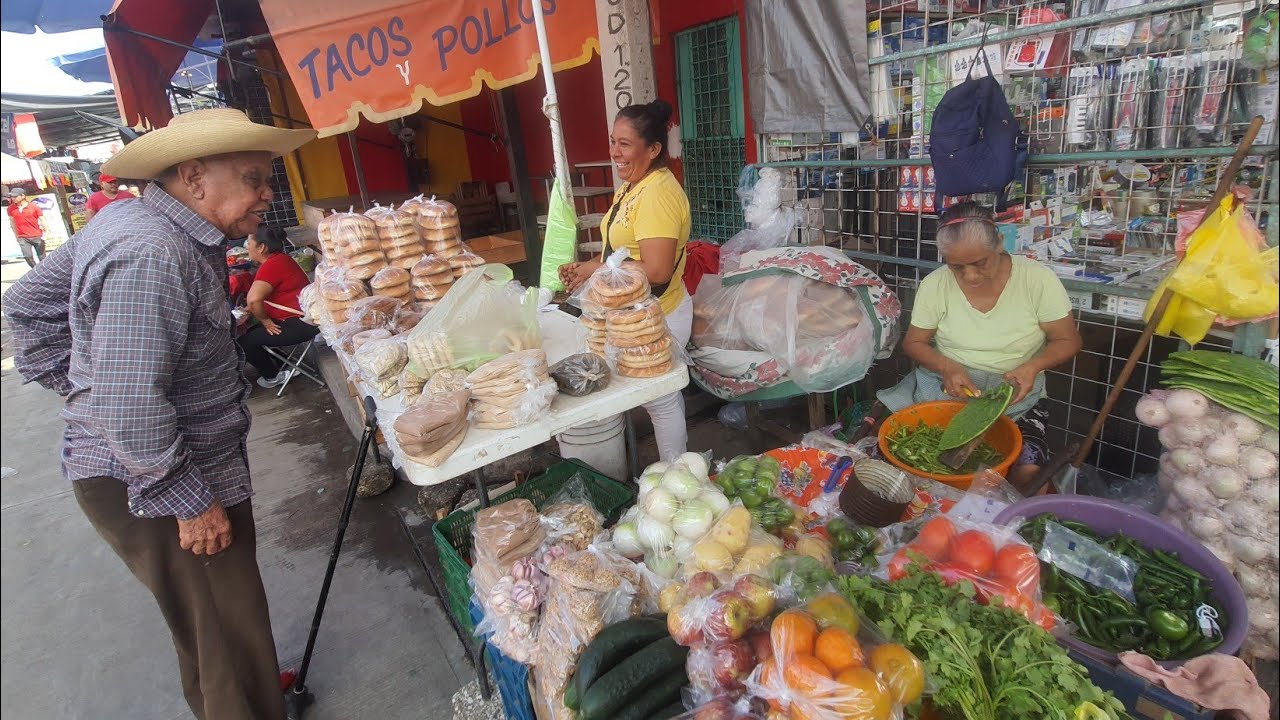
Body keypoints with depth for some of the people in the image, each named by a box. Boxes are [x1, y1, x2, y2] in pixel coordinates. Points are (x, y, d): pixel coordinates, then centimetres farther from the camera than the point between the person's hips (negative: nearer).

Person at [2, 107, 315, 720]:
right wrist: (190, 501, -22)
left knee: (207, 621, 27)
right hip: (150, 487, -10)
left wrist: (83, 382, 16)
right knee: (227, 636, 3)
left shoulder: (130, 221, 6)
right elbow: (130, 404, -30)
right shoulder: (155, 256, -27)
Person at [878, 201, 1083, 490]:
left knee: (1027, 472, -26)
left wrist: (1033, 366, -21)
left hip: (1014, 395, -1)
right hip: (944, 388, 1)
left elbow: (1068, 341, 0)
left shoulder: (1038, 279, -10)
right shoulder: (935, 285, -7)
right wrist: (947, 367, -17)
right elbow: (914, 342, 4)